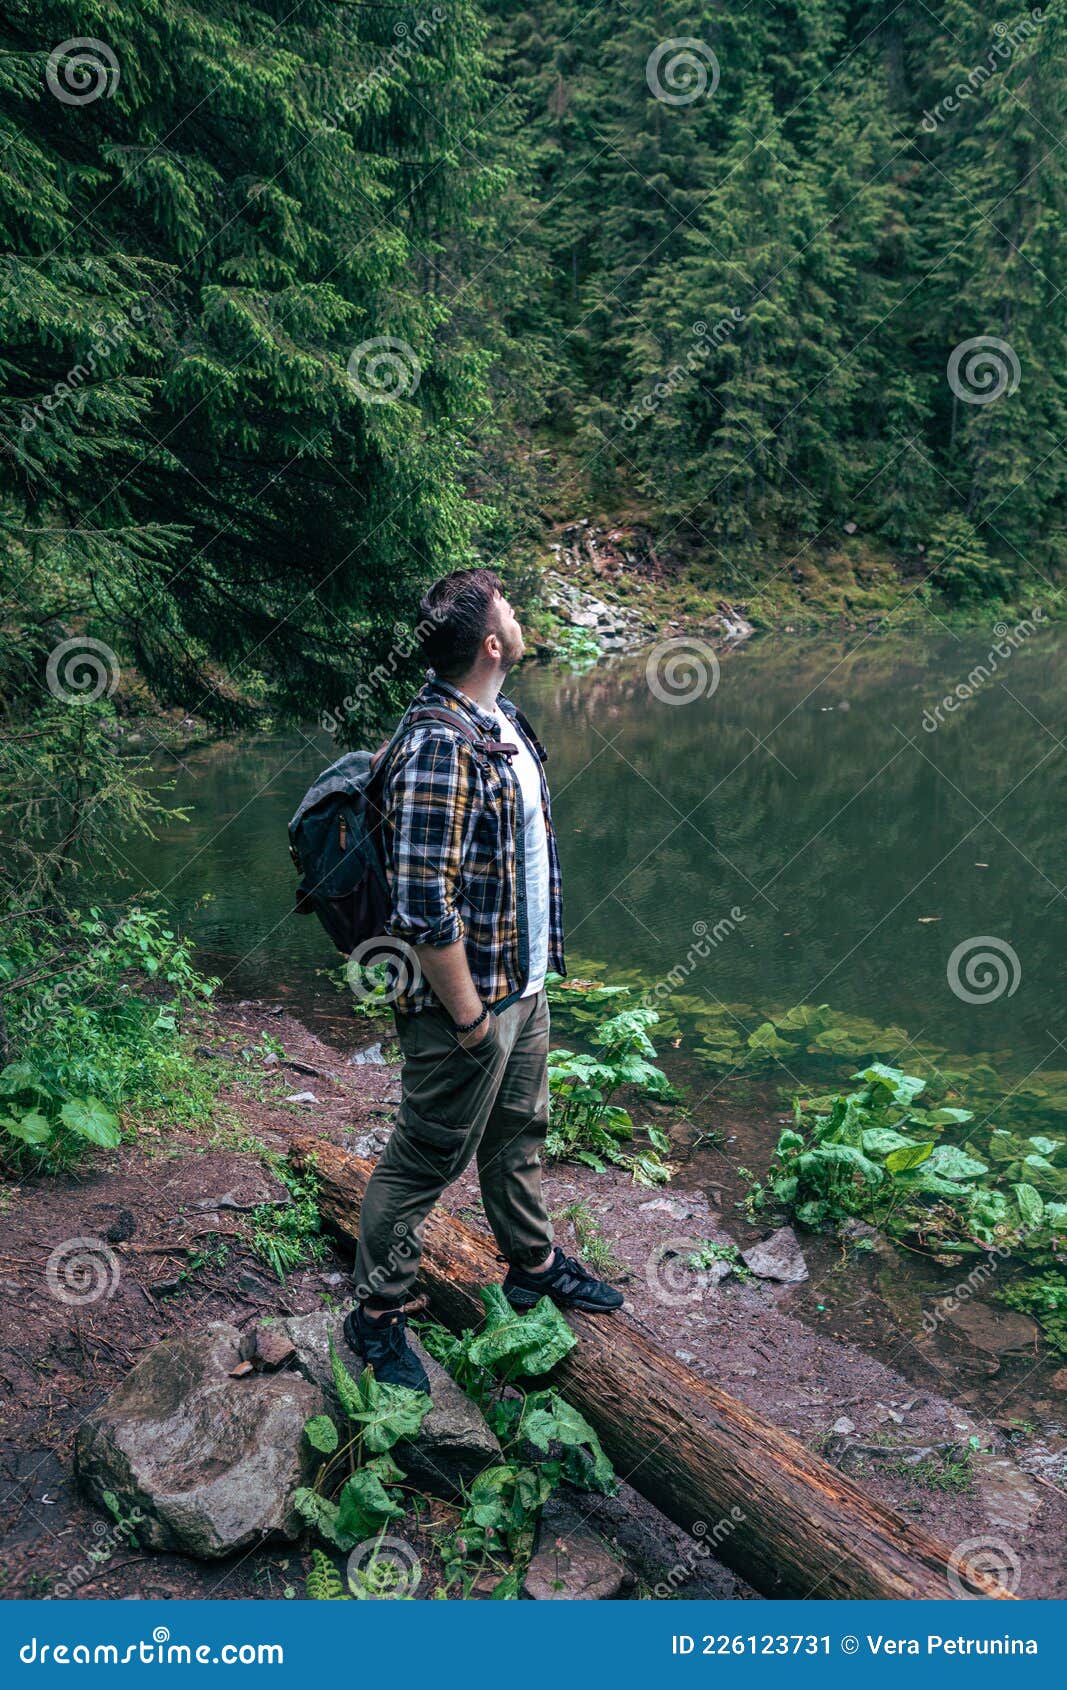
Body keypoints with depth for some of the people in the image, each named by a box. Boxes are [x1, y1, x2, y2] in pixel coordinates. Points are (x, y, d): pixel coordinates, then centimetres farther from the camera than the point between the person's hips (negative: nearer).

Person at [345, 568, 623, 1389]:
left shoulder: (503, 722, 4)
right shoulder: (438, 749, -27)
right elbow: (425, 910, -28)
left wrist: (535, 972, 18)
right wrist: (470, 1018, -20)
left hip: (524, 984, 9)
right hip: (467, 999, -9)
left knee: (519, 1133, 25)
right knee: (426, 1161, 7)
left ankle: (535, 1263, 45)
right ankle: (378, 1312, 26)